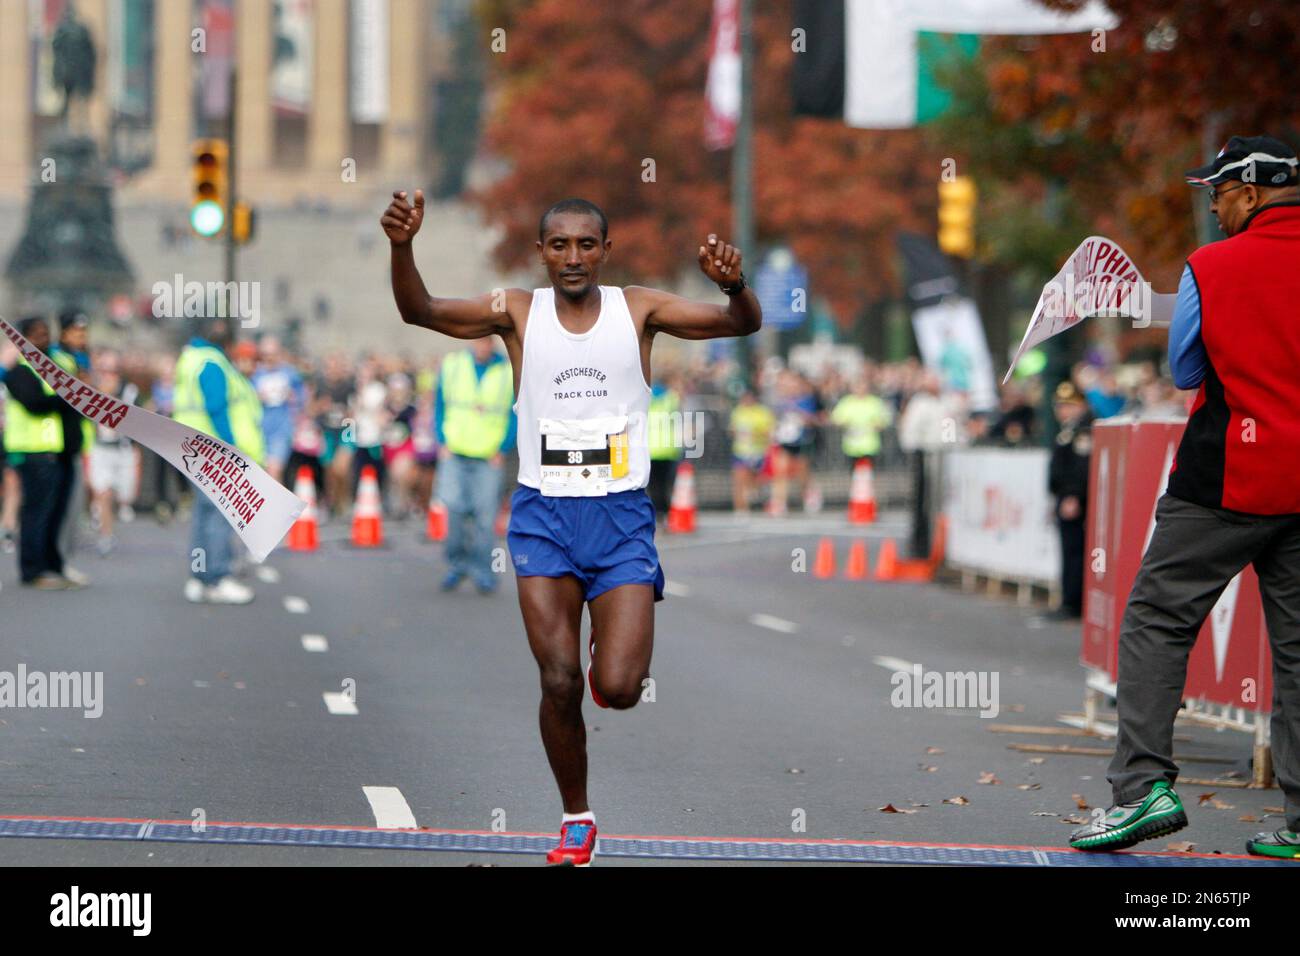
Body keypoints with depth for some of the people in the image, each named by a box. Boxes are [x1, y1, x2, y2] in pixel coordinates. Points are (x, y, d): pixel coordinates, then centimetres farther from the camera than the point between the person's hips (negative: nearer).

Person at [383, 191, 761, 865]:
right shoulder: (519, 312, 1)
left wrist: (733, 284, -31)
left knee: (618, 690, -10)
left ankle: (615, 650, 27)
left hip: (621, 514, 0)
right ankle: (576, 822, 13)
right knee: (559, 685, -5)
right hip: (544, 513, 1)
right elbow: (419, 311, -11)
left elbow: (743, 325, -8)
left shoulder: (638, 309, 0)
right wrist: (401, 247, -30)